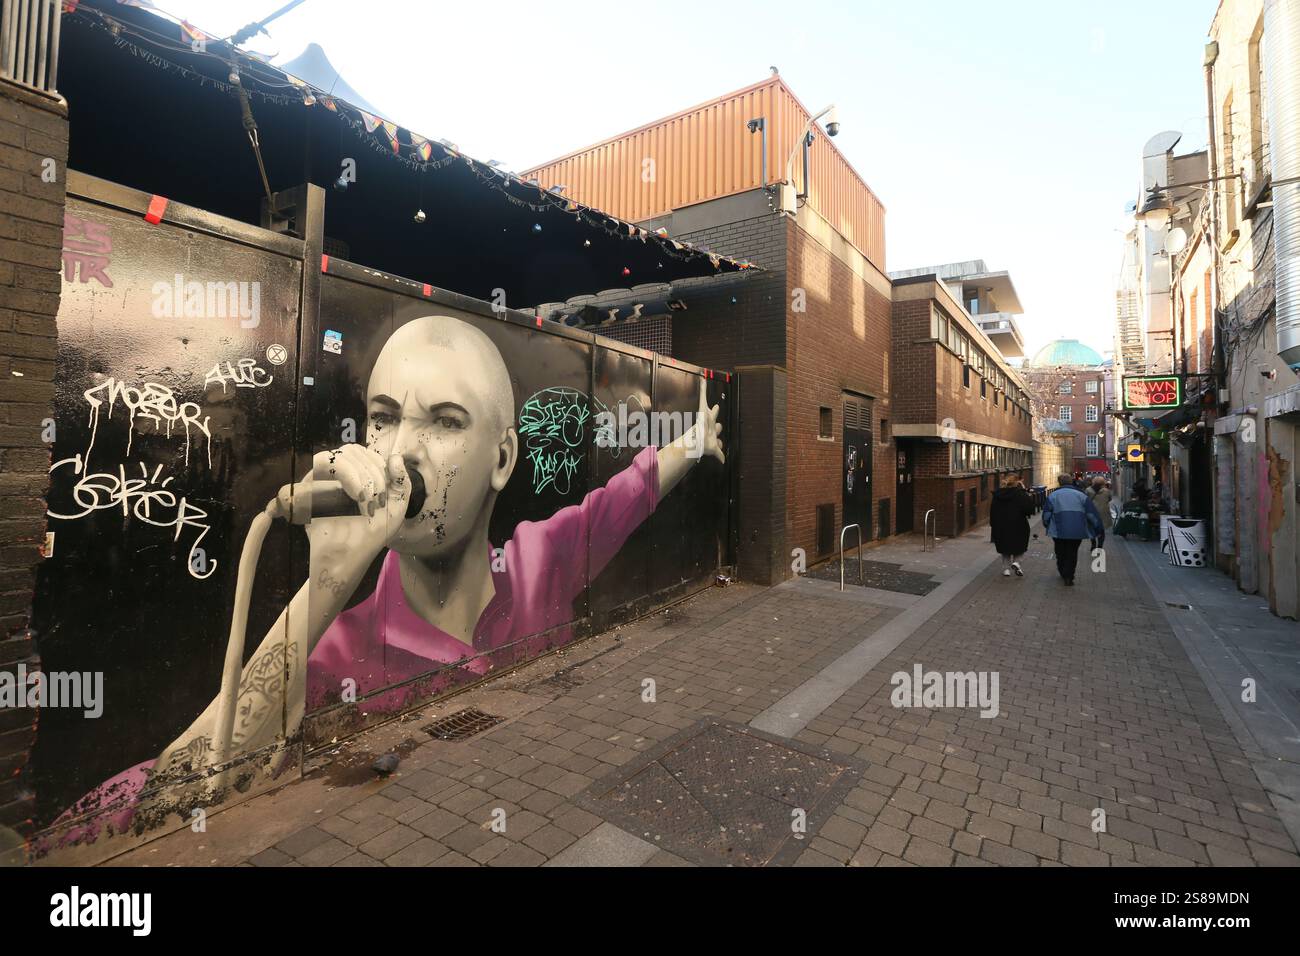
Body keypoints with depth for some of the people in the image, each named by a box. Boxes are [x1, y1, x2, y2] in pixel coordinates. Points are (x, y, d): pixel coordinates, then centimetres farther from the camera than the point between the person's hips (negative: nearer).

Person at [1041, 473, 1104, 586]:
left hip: (1059, 531, -1)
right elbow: (1092, 513, 3)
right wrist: (1097, 528, 11)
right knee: (1072, 553, 8)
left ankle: (1063, 574, 26)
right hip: (1078, 530, 1)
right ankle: (1069, 577, 4)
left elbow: (1046, 513, 0)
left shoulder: (1053, 495, 2)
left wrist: (1047, 525, 16)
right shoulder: (1081, 495, 5)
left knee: (1061, 553, 17)